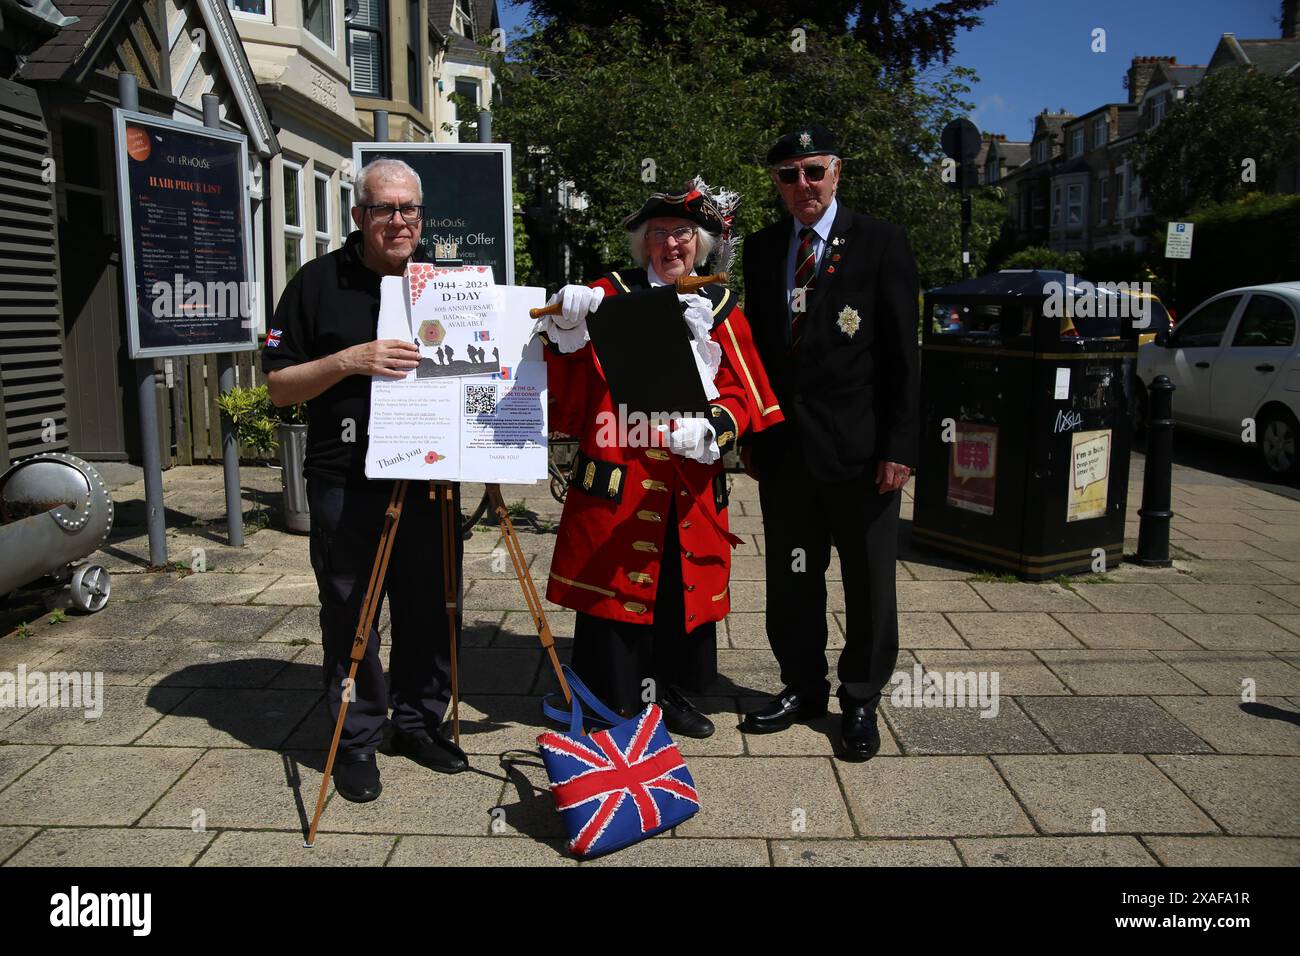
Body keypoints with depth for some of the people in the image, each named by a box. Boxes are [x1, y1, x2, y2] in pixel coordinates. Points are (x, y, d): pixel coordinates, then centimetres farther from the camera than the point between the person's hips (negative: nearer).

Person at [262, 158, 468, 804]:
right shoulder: (318, 282, 0)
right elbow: (278, 386, -3)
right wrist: (351, 360, -17)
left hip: (429, 478, 4)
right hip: (345, 483, -3)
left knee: (429, 609, 10)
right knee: (350, 615, 4)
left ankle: (419, 722, 28)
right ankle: (356, 739, 20)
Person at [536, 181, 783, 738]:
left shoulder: (719, 307, 13)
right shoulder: (611, 294, 6)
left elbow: (741, 394, 4)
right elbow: (569, 382, -1)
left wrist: (711, 429, -16)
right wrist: (568, 326, -20)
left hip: (692, 482, 3)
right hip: (617, 477, -2)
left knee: (686, 589, 10)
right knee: (614, 585, 1)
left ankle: (673, 693, 30)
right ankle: (613, 705, 18)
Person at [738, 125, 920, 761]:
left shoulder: (881, 244, -3)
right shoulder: (761, 249, 10)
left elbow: (903, 354, -6)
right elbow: (757, 345, 12)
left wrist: (899, 446, -11)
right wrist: (752, 435, 9)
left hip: (858, 447, -4)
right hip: (784, 447, 4)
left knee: (869, 584, 8)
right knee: (791, 579, 13)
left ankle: (860, 701, 24)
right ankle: (802, 686, 31)